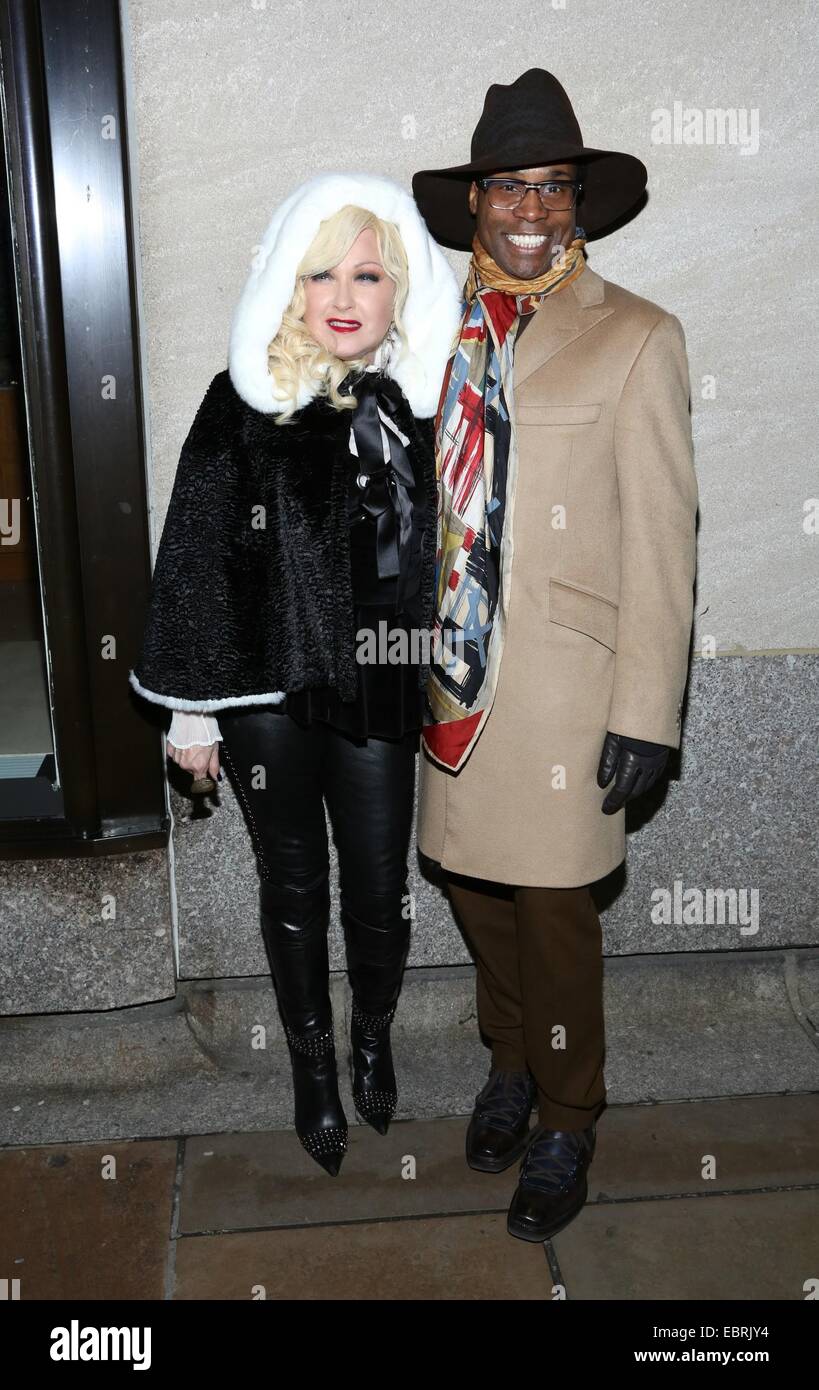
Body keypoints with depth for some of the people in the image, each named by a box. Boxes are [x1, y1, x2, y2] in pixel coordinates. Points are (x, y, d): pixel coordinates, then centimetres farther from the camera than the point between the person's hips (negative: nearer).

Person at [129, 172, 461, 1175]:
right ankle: (312, 1065, 37)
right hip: (266, 690, -1)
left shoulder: (422, 399, -2)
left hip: (378, 692, 2)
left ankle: (372, 1042, 41)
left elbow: (446, 557, 5)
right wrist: (191, 706, -6)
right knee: (293, 888, 14)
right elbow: (195, 556, -6)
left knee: (379, 888, 12)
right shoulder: (246, 399, -8)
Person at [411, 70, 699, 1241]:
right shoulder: (446, 333, 9)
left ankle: (568, 1122, 28)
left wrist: (645, 712, -11)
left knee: (552, 911, 4)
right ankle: (512, 1065, 41)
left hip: (563, 686, -4)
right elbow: (425, 500, 10)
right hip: (453, 673, 5)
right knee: (475, 889, 15)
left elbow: (662, 539, -7)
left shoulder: (636, 338, -4)